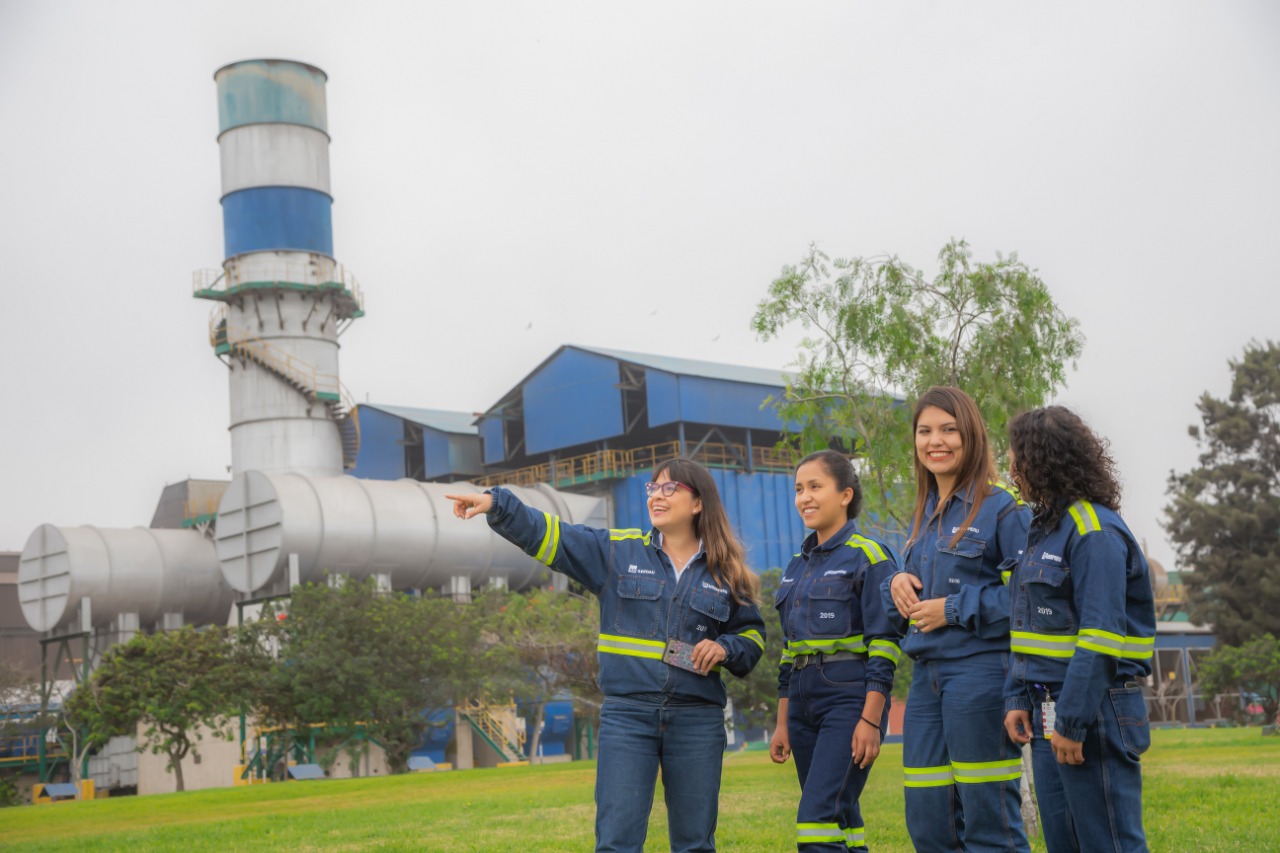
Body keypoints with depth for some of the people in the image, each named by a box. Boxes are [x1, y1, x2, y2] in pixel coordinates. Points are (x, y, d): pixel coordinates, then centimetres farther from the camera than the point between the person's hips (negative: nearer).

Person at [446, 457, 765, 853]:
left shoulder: (724, 572, 7)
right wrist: (497, 504, -14)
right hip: (626, 716, -1)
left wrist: (725, 648, -5)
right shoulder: (618, 551, 5)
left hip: (697, 721, 1)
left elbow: (752, 633, 16)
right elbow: (547, 536, -1)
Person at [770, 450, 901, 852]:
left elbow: (884, 644, -11)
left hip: (851, 698, -7)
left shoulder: (869, 556, -6)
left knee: (818, 818, -16)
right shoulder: (798, 565, 16)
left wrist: (871, 720, -18)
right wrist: (782, 723, 16)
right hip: (805, 700, 7)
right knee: (840, 820, 9)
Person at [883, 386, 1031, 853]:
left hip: (980, 671, -8)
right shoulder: (923, 515, 16)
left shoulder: (1002, 508, -7)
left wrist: (955, 609, -15)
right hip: (926, 675, 8)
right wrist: (898, 584, 2)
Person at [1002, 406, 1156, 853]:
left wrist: (1072, 722, -21)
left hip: (1092, 707, -9)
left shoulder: (1096, 531, -14)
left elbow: (1100, 637, -20)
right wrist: (1017, 697, 9)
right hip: (1046, 710, 9)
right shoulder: (1045, 527, 15)